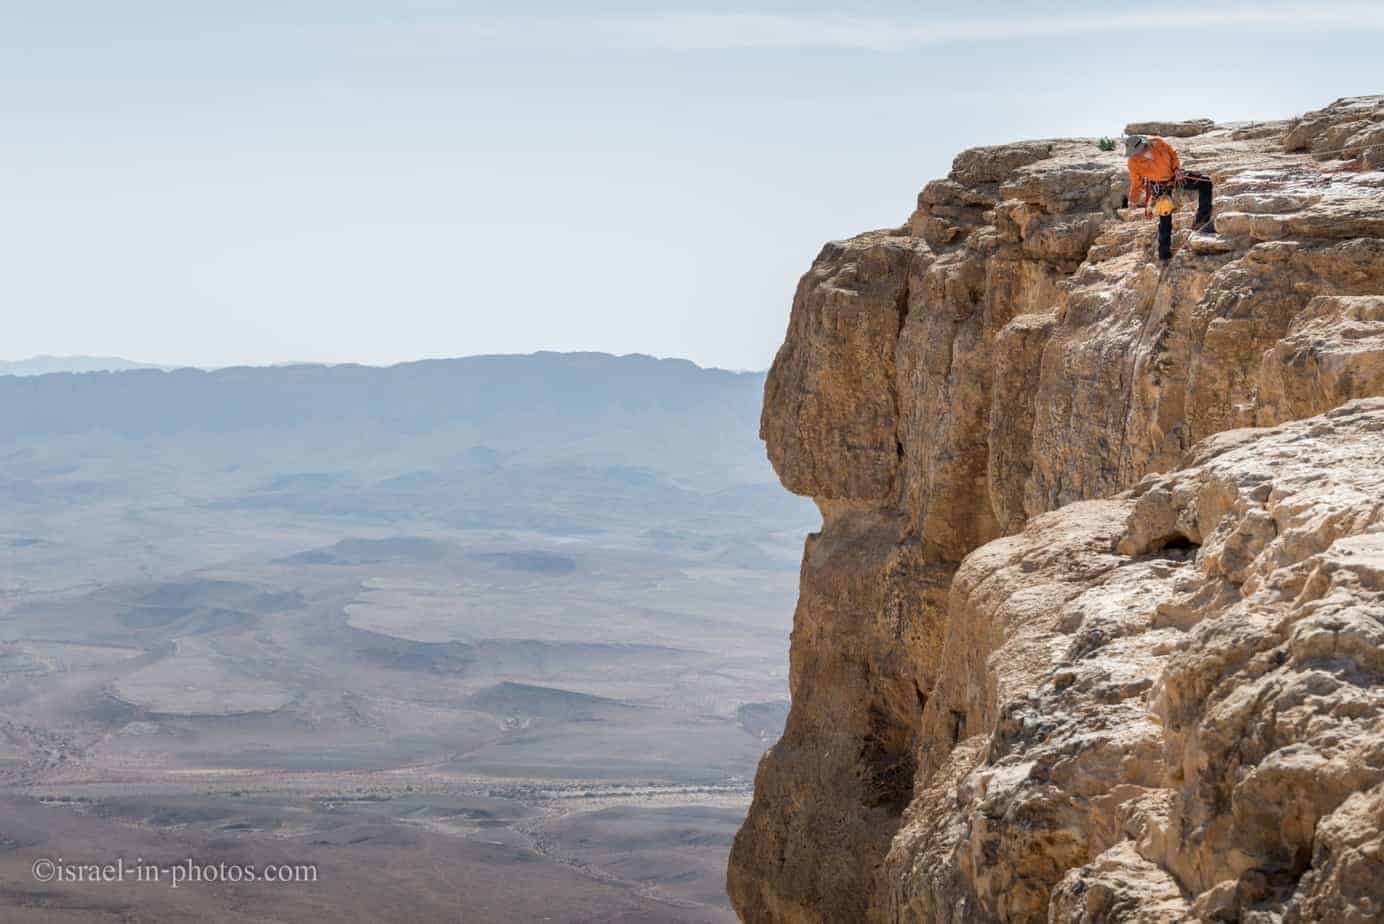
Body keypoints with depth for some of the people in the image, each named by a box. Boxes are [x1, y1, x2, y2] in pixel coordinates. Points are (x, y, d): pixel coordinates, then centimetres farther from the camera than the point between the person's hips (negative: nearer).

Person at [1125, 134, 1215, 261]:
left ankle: (1202, 220, -7)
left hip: (1175, 175, 2)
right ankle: (1164, 251, 12)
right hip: (1160, 186, -2)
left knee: (1204, 182, -11)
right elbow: (1136, 182, -7)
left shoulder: (1158, 143, -21)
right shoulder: (1134, 162, -21)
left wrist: (1176, 168, -17)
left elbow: (1173, 154, -3)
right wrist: (1133, 200, -10)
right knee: (1165, 218, -2)